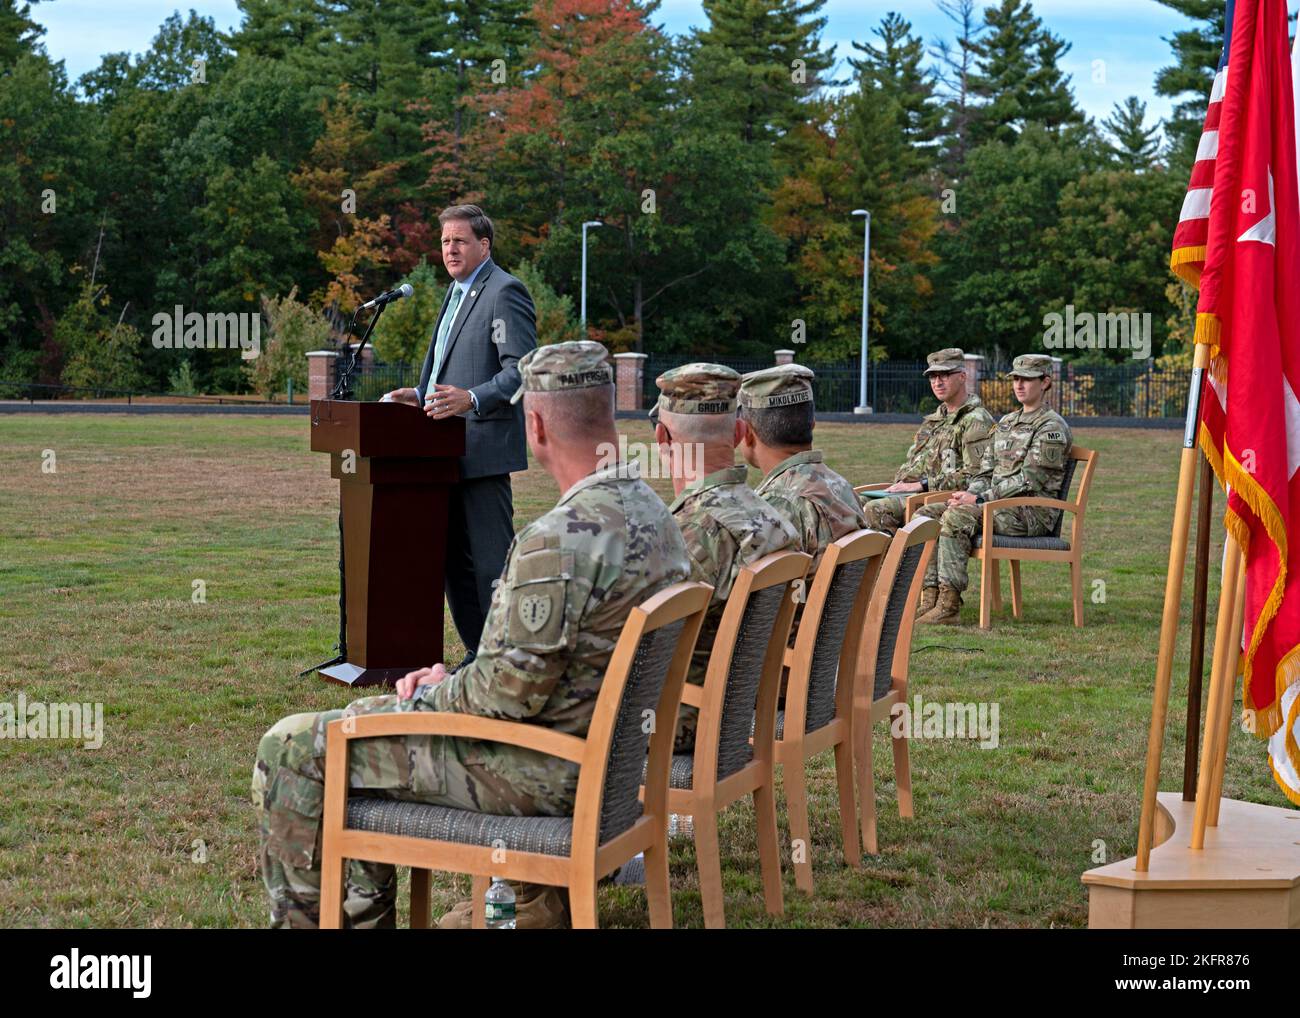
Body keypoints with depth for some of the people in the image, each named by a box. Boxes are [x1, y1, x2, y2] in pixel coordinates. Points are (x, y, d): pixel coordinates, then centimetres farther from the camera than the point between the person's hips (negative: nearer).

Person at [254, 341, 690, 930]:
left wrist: (431, 693, -7)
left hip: (542, 771, -10)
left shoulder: (560, 540, -28)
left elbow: (513, 689, -26)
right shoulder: (649, 510, 4)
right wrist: (450, 679, 9)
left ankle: (308, 916, 14)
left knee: (291, 750, -2)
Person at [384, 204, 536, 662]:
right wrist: (422, 395, 14)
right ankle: (479, 653, 20)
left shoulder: (505, 293, -10)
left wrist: (471, 399, -29)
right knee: (453, 559, 12)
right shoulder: (457, 291, 21)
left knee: (489, 559, -8)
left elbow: (522, 370, -18)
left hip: (483, 448, -10)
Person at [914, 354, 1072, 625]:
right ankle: (932, 596, -15)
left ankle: (949, 607, -32)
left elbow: (1030, 480, -16)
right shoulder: (1007, 422, 20)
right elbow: (988, 470, 20)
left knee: (956, 518, -31)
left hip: (1033, 513, -9)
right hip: (996, 505, 9)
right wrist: (969, 494, -3)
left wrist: (980, 499, -19)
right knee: (926, 515, -8)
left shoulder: (1052, 427, -7)